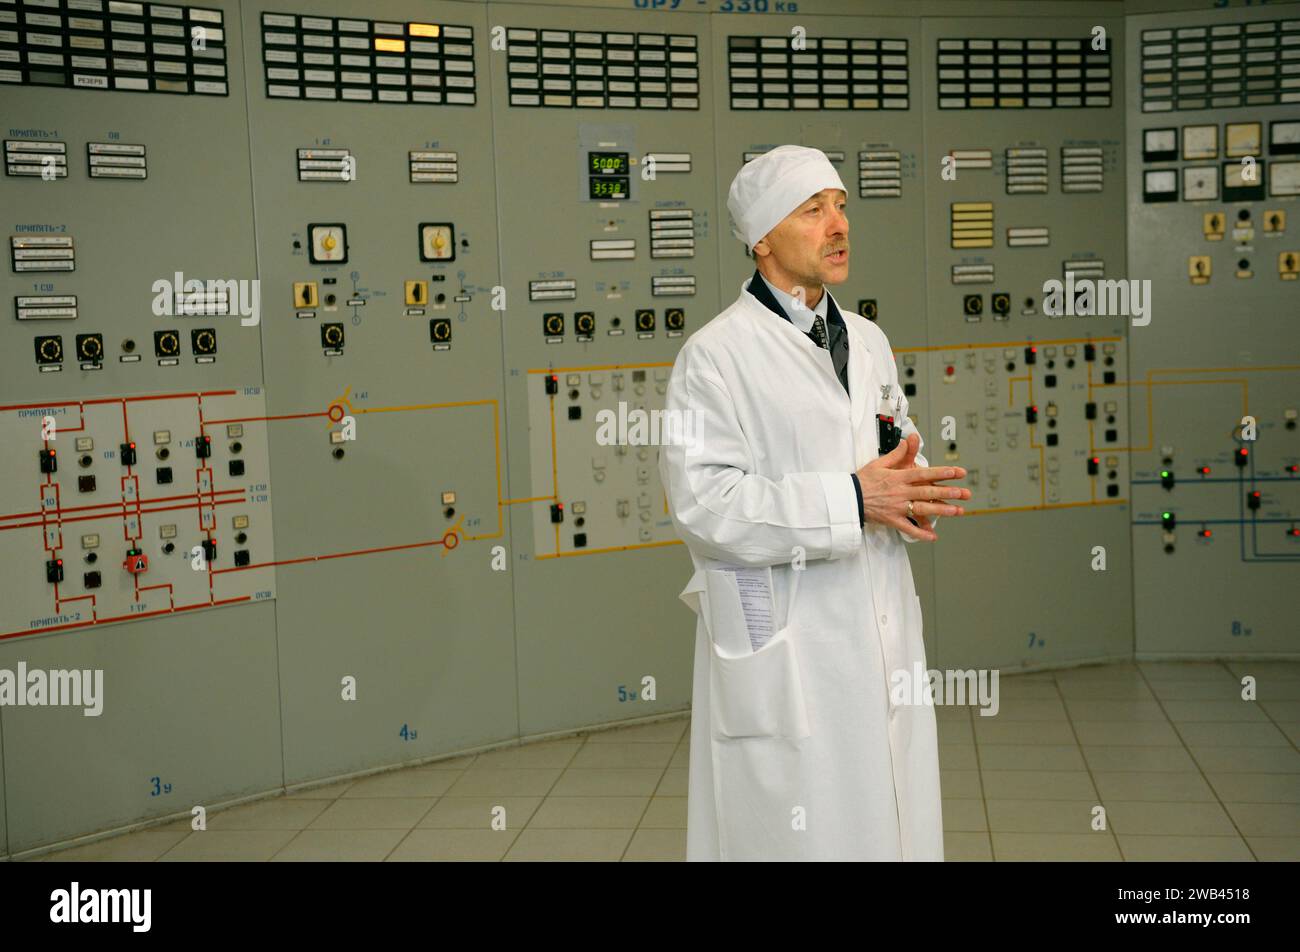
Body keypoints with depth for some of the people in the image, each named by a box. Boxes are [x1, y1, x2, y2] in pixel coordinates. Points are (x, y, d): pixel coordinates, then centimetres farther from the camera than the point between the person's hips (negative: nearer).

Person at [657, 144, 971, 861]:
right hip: (782, 647, -7)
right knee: (797, 832, -2)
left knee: (893, 823, 12)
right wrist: (851, 501, -21)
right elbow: (701, 503, -18)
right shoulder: (715, 354, -9)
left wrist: (909, 487, -2)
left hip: (884, 633, 7)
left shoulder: (868, 341, 15)